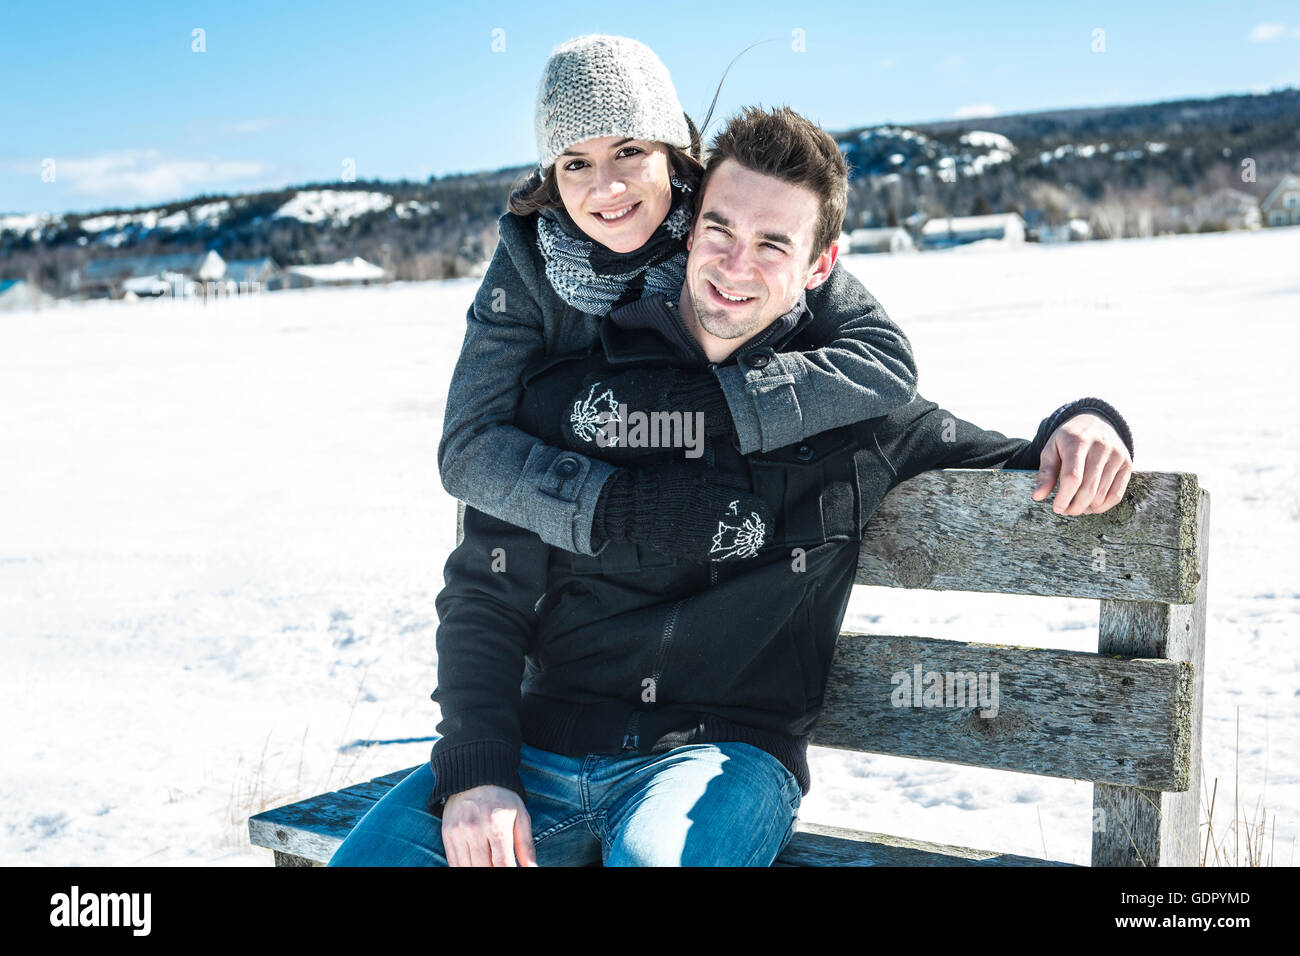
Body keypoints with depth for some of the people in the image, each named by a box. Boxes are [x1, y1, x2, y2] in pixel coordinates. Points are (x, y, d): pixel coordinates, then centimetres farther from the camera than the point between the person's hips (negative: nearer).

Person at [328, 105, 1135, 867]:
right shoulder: (568, 398, 5)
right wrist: (475, 772, -10)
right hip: (541, 743, 2)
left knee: (654, 853, -35)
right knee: (371, 854, -20)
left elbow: (1024, 473, 18)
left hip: (727, 753, -1)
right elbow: (486, 598, 4)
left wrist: (1085, 423, -6)